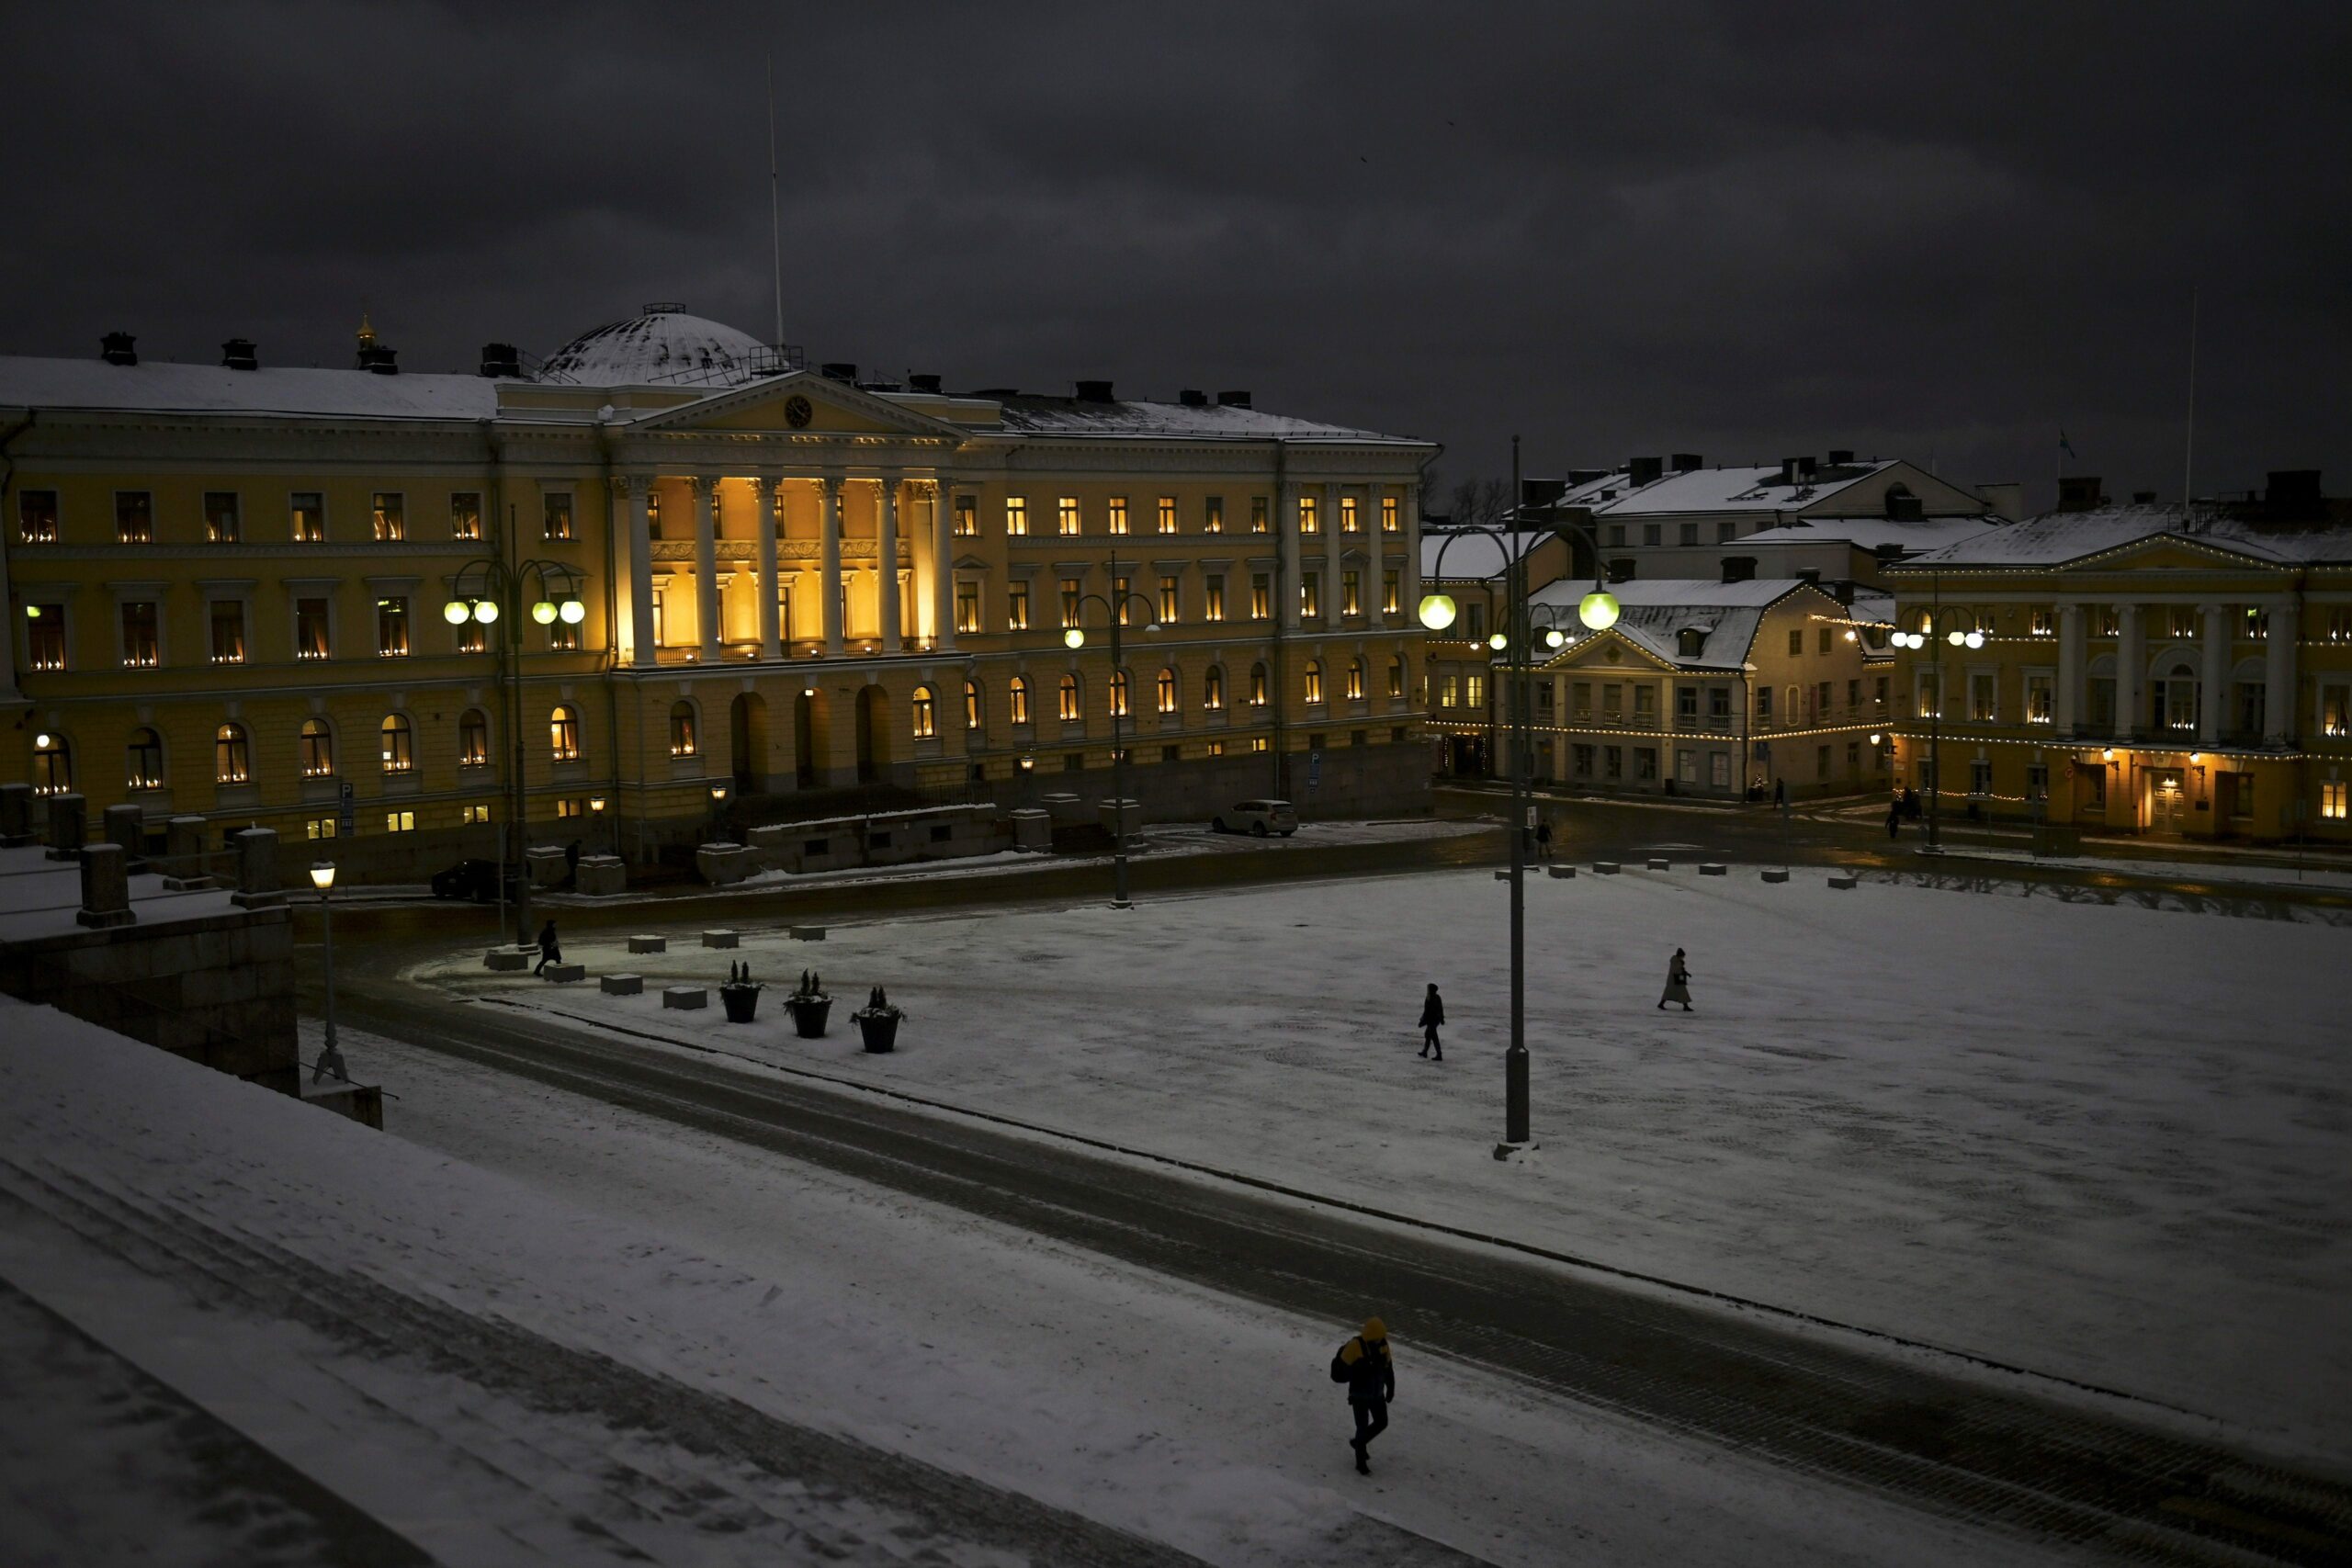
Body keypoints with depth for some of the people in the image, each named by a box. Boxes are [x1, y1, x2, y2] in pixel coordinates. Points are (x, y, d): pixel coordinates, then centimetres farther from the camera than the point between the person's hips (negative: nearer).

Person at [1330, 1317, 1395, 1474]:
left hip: (1377, 1394, 6)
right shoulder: (1355, 1346, -26)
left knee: (1381, 1423, 17)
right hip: (1359, 1396, -6)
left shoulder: (1383, 1344, -7)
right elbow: (1341, 1368, -22)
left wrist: (1391, 1388, 12)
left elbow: (1388, 1367, 6)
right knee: (1363, 1428, 2)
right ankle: (1360, 1463, 21)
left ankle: (1359, 1443, 43)